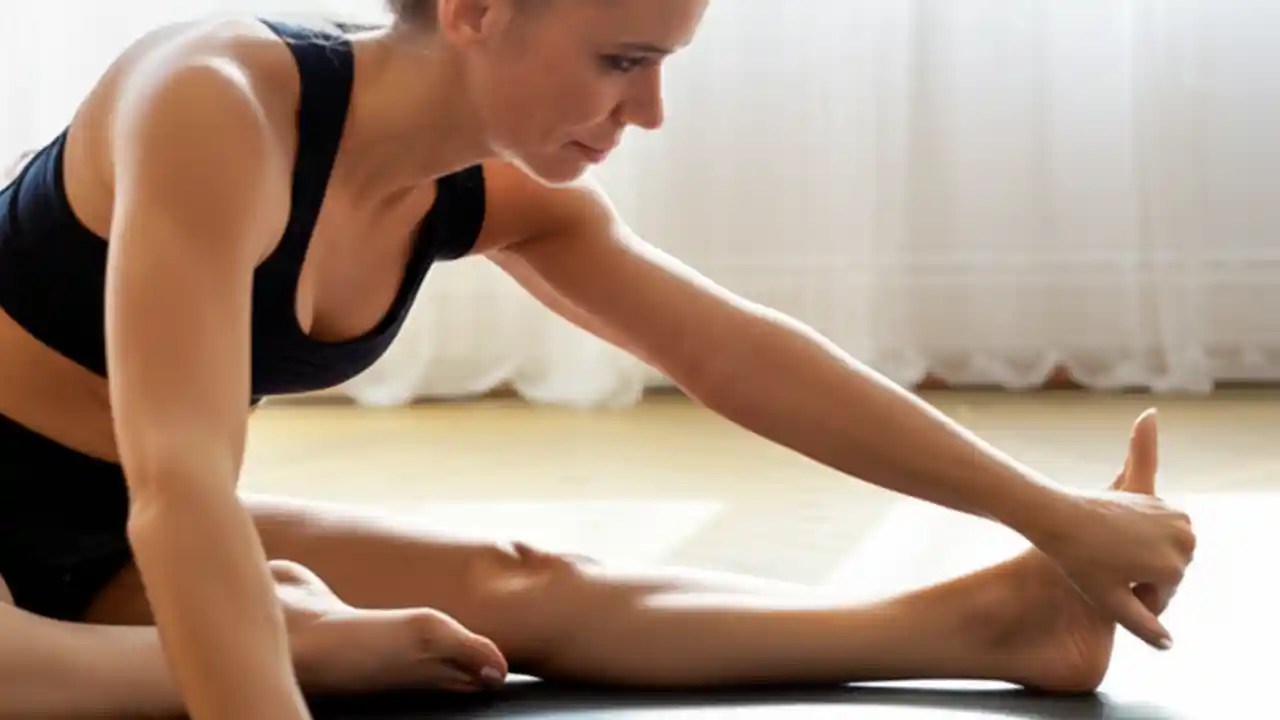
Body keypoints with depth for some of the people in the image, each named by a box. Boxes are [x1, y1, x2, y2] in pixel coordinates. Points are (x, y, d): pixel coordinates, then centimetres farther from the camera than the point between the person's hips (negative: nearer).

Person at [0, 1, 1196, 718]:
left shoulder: (504, 194, -7)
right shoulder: (216, 107, -33)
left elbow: (738, 356, -1)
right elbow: (179, 491, -42)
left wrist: (1046, 514, -2)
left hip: (116, 547, 7)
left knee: (517, 594, -7)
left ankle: (998, 620, -6)